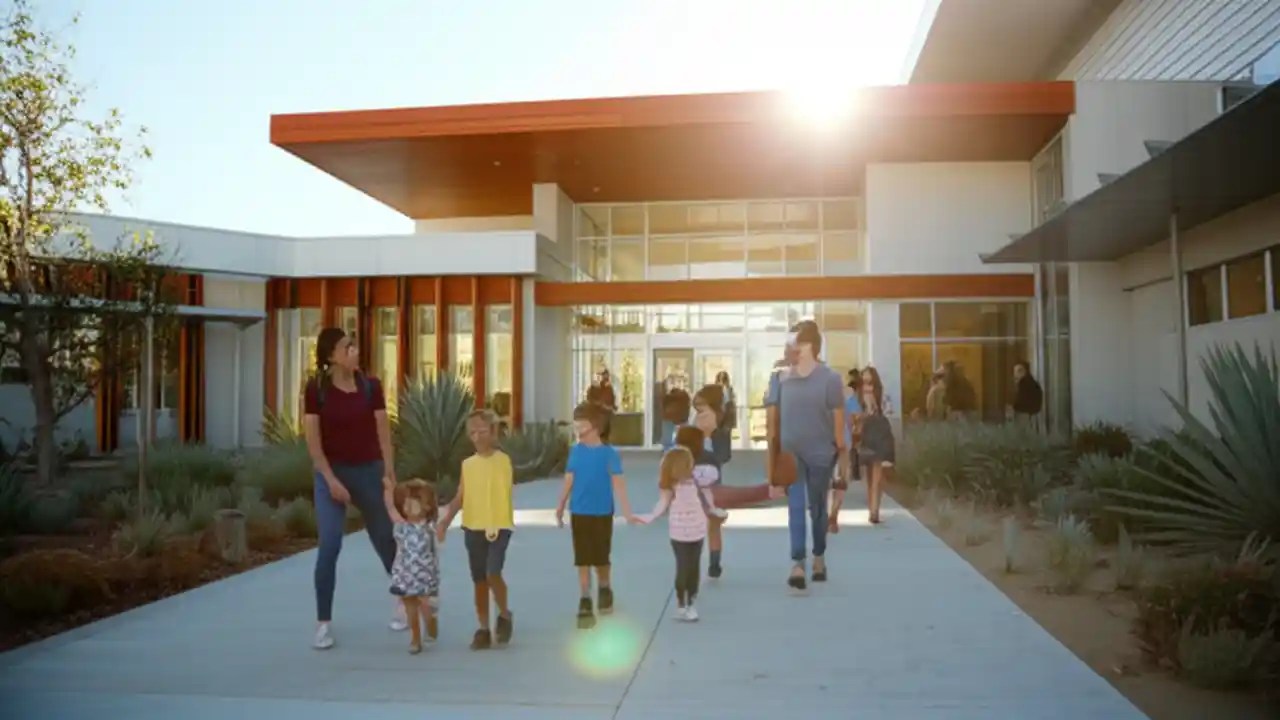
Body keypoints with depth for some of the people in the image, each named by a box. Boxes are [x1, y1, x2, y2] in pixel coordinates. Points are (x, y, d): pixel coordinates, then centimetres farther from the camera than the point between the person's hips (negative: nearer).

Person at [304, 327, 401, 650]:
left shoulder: (370, 386, -3)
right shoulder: (316, 389, -9)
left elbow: (382, 430, -2)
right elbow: (312, 440, -9)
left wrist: (389, 473, -6)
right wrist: (331, 479, -14)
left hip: (368, 470, 2)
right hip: (331, 472, -2)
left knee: (386, 539, 12)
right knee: (329, 545, -10)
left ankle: (404, 600, 35)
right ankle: (323, 623, 3)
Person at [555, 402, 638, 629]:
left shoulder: (609, 453, -11)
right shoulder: (575, 450, 0)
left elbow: (618, 483, -16)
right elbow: (569, 480, 5)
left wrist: (627, 511, -23)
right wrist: (560, 507, 4)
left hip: (602, 513, -2)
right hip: (579, 513, 2)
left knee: (601, 559, 11)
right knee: (583, 561, 4)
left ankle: (605, 589, 39)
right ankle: (585, 603, 13)